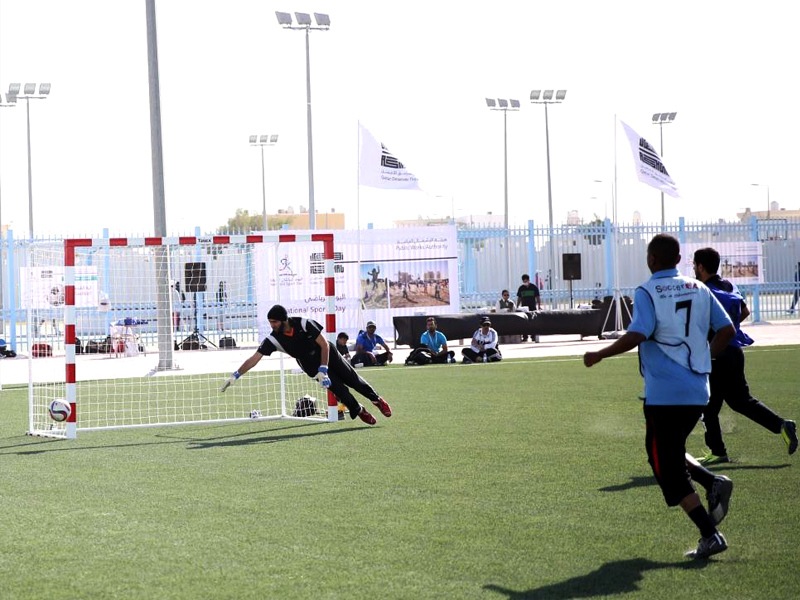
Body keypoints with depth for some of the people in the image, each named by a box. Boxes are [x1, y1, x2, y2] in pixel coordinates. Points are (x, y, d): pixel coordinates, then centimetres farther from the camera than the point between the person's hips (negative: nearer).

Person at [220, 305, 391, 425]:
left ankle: (377, 399, 31)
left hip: (328, 355, -1)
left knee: (353, 380, 6)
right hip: (311, 366, 1)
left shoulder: (304, 324, -28)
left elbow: (325, 345, -21)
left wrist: (323, 371, -26)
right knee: (338, 389, -12)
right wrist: (235, 376, -36)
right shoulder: (273, 339, -22)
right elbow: (254, 359, -26)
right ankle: (360, 412, 12)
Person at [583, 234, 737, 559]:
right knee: (673, 453, 25)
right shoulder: (699, 289, 9)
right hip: (698, 391, 7)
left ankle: (710, 535, -5)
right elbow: (727, 329, 7)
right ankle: (713, 482, 1)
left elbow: (637, 335, -20)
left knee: (667, 467, 1)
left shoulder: (647, 293, -8)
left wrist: (600, 355, -8)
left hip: (664, 394, -7)